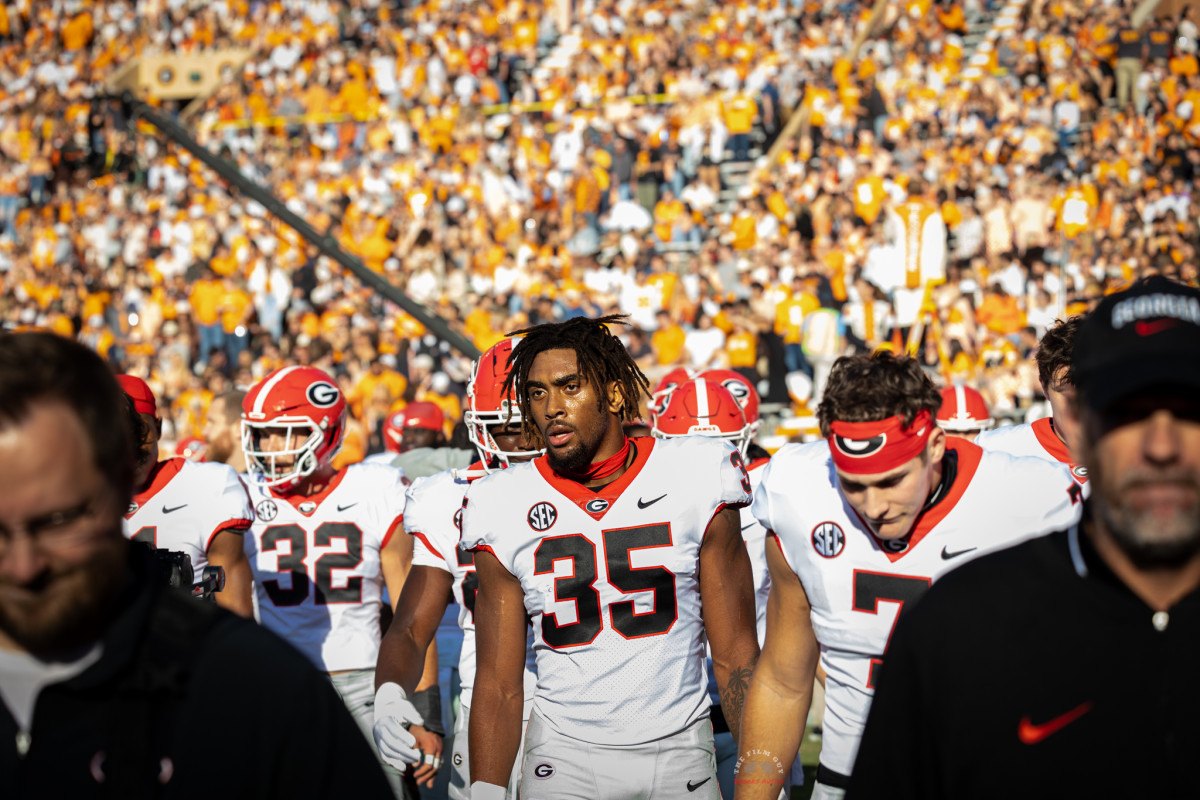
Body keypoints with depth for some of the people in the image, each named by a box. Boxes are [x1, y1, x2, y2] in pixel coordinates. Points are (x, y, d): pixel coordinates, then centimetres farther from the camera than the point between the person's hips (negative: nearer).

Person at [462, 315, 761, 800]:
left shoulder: (696, 482, -5)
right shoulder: (503, 512, -2)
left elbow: (736, 656, -1)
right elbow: (499, 687, 1)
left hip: (679, 752, 0)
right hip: (564, 759, 0)